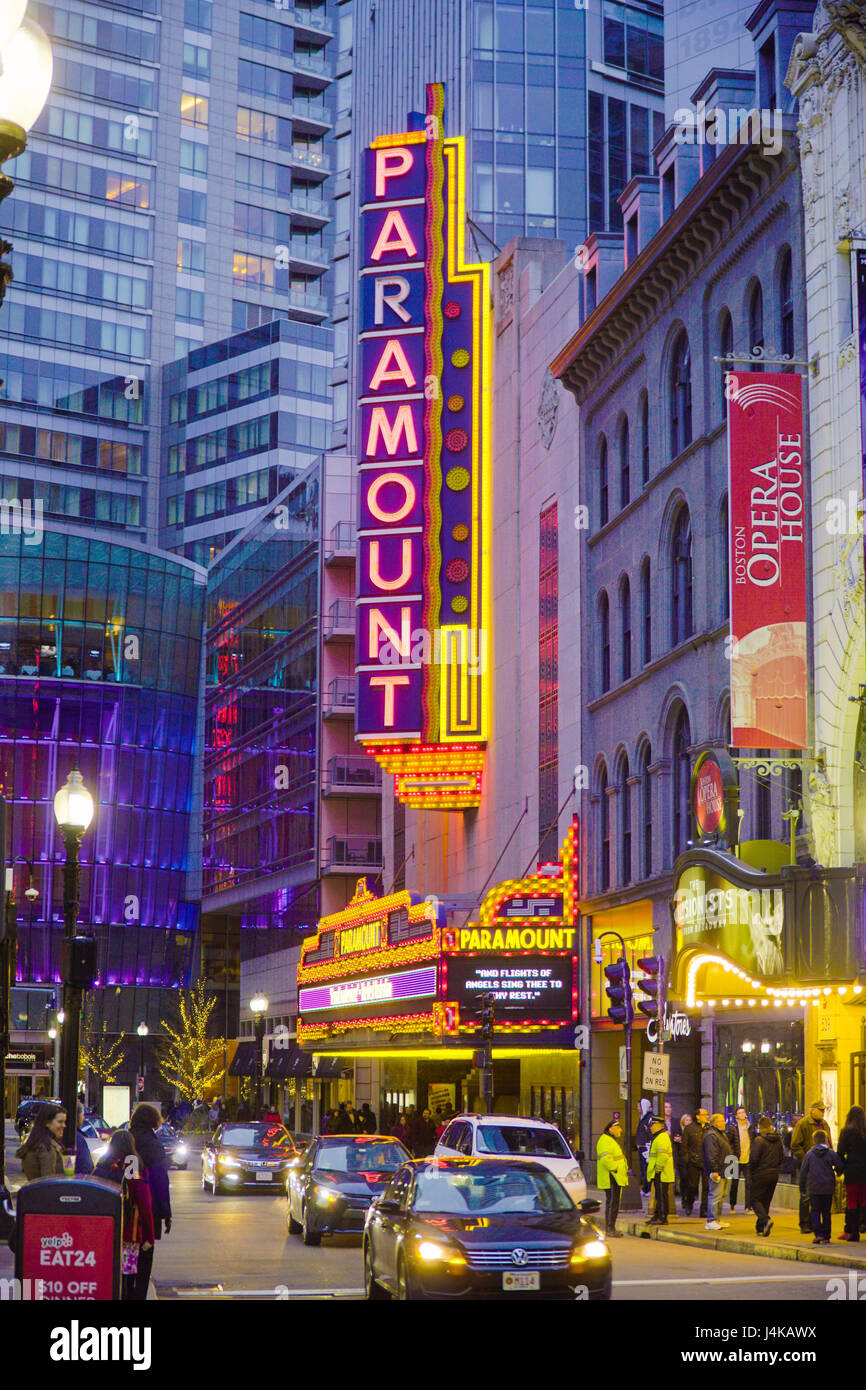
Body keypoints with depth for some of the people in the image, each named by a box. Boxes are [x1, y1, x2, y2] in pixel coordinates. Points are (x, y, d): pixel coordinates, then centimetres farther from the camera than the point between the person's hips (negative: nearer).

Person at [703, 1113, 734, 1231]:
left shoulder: (721, 1134, 19)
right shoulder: (711, 1136, -16)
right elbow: (711, 1155, -22)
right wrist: (714, 1170, -25)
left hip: (723, 1171, 11)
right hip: (717, 1171, -11)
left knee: (721, 1195, 15)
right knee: (715, 1195, -11)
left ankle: (716, 1219, 23)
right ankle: (711, 1221, -11)